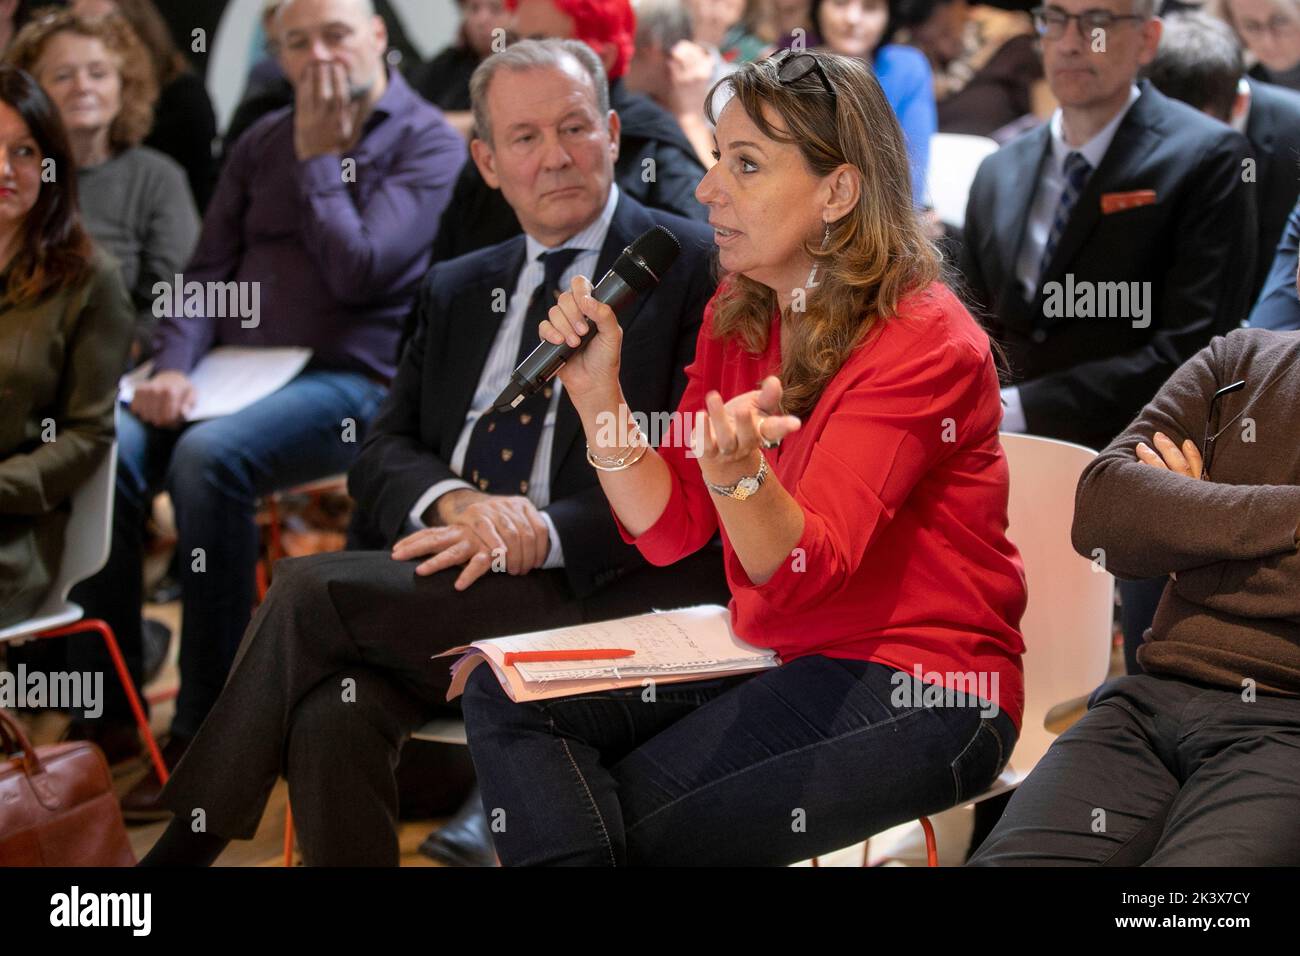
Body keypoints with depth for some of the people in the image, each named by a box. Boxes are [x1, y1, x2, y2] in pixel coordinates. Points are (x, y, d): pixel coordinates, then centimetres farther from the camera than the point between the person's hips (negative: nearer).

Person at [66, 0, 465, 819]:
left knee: (209, 457, -35)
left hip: (351, 377, -6)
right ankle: (108, 708, -16)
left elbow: (359, 271, -12)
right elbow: (209, 271, 15)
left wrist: (319, 157, -3)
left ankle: (202, 729, -27)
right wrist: (174, 368, -2)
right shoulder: (264, 143, 19)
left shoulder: (429, 144, 0)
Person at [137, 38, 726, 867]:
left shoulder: (694, 268, 3)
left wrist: (550, 533, -18)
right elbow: (382, 454, 15)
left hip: (600, 593, -5)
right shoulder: (457, 291, 23)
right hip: (439, 578, 5)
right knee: (333, 715, -29)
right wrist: (453, 501, -9)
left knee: (309, 592, -23)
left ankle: (189, 843, -7)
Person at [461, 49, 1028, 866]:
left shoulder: (923, 343, -15)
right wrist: (596, 390, -9)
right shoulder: (735, 317, 7)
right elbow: (671, 531, 3)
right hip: (777, 660, 8)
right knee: (505, 696, -7)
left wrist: (738, 475, -44)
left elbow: (804, 571, -23)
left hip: (917, 695, -8)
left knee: (621, 819, -21)